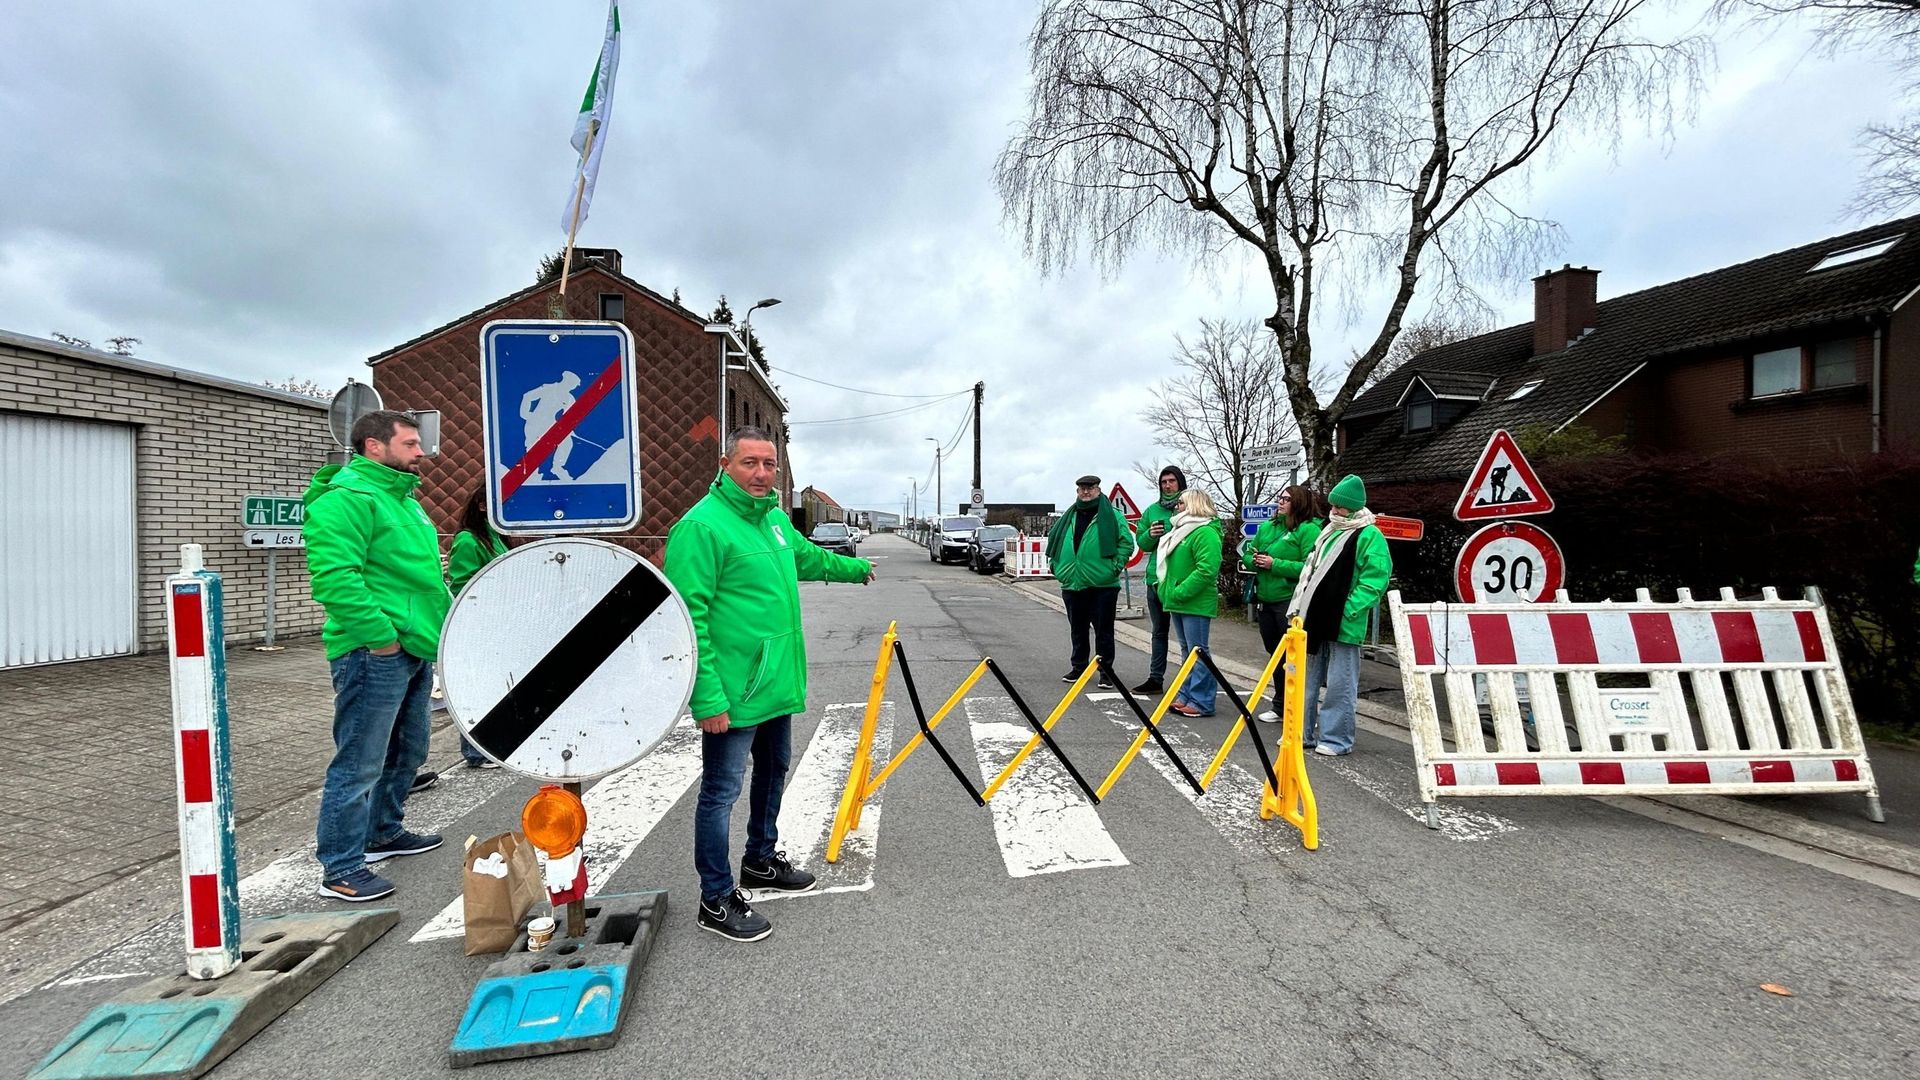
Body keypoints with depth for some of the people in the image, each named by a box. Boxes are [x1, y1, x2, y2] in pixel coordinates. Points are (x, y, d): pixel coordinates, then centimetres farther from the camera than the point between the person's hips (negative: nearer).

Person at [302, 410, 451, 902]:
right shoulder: (345, 498, -14)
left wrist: (447, 619, 15)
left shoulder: (403, 498, 18)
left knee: (407, 752, 21)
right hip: (374, 655, -10)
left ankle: (384, 832, 38)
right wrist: (382, 637, -22)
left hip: (414, 652, 10)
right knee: (360, 764, -2)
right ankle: (341, 870, 10)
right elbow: (334, 578, -25)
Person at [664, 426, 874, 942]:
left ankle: (761, 861, 44)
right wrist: (707, 697, -24)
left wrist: (857, 567, 43)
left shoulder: (774, 518, 9)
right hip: (732, 693, -9)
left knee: (773, 770, 23)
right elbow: (689, 617, -22)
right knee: (722, 792, 4)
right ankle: (716, 900, 22)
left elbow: (810, 557, 29)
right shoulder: (702, 526, -19)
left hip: (778, 683, 9)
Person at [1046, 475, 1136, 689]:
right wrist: (1056, 565, 12)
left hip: (1103, 585, -5)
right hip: (1072, 585, 5)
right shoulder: (1069, 517, 12)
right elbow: (1053, 539, 22)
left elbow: (1126, 542, -7)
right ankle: (1079, 667, 27)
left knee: (1103, 630, 1)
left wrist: (1116, 566, -13)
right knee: (1077, 630, 15)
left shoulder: (1112, 515, -3)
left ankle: (1106, 671, 10)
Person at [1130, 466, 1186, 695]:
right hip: (1156, 579, 5)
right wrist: (1150, 535, -7)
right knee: (1159, 631, 15)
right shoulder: (1152, 510, 10)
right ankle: (1155, 679, 24)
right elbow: (1141, 542, 13)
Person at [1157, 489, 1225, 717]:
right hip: (1177, 603, 10)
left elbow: (1207, 569, -24)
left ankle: (1201, 702, 5)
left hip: (1196, 604, -10)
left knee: (1197, 653, -2)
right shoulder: (1181, 529, 17)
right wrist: (1167, 589, 13)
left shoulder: (1205, 533, -15)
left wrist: (1181, 592, -21)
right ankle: (1187, 695, 26)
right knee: (1187, 652, 16)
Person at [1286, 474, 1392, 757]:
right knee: (1307, 679, 14)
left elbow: (1374, 580, -14)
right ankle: (1304, 732, 24)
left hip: (1343, 624, -8)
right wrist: (1299, 608, 13)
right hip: (1315, 620, 8)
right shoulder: (1328, 531, 16)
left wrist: (1348, 611, -19)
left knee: (1340, 684, 1)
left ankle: (1336, 739, 12)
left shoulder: (1369, 536, -8)